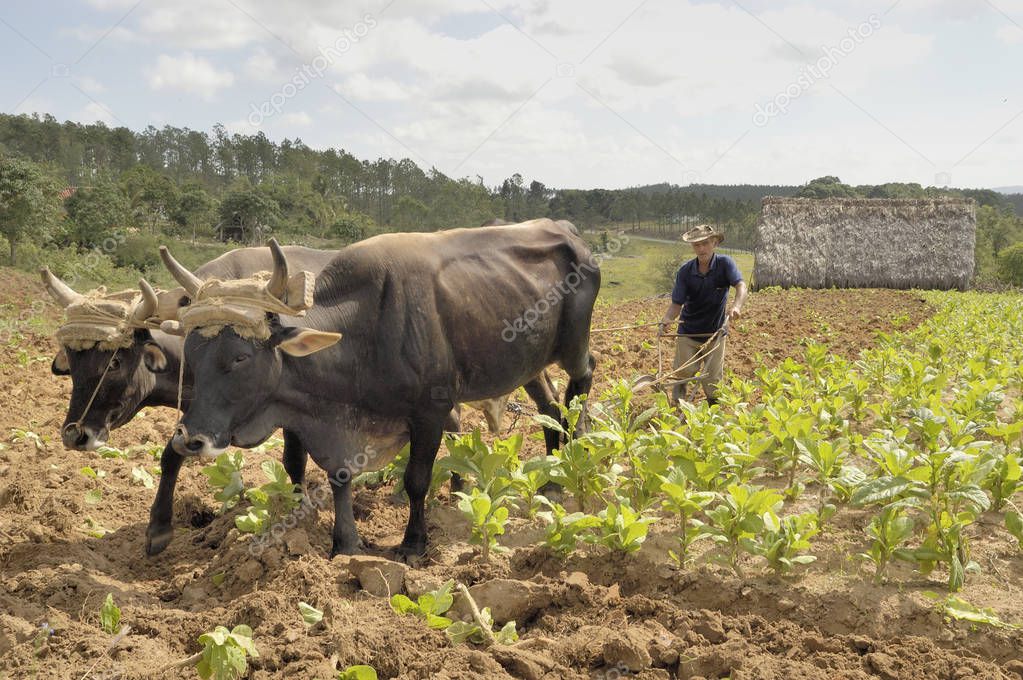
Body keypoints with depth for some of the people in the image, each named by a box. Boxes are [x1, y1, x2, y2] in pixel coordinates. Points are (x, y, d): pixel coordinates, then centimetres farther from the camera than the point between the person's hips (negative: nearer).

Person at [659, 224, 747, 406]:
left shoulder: (724, 263, -11)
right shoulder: (685, 271, -8)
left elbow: (741, 285, -26)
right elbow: (677, 304, -7)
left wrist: (737, 306, -47)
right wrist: (667, 319, -29)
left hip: (715, 334, -1)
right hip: (688, 334, 1)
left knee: (712, 383, 3)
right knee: (684, 374, -6)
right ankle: (677, 405, 22)